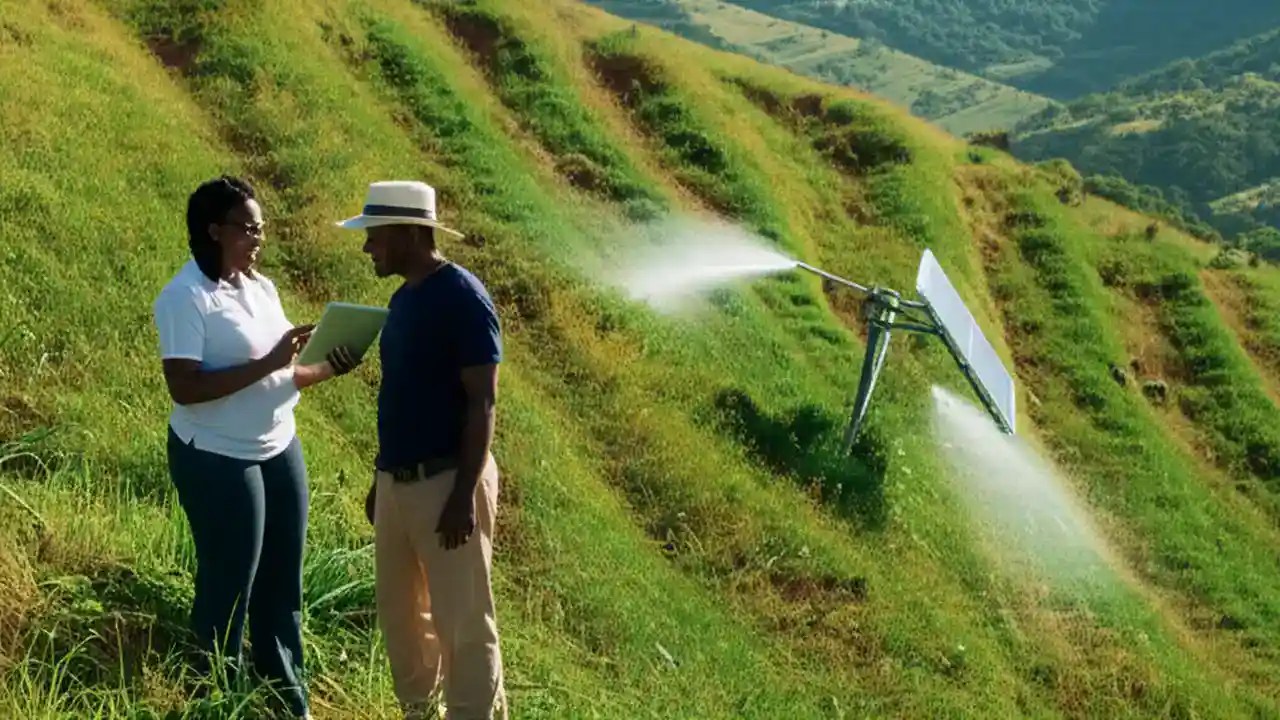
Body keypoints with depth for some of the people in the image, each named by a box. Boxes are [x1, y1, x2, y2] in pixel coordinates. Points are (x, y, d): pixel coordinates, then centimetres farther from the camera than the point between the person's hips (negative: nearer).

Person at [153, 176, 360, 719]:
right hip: (217, 460, -7)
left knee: (282, 584, 12)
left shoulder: (261, 288, 8)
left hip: (279, 450, 7)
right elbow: (184, 388, -24)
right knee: (228, 588, 1)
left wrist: (328, 369, -8)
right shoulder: (184, 299, -15)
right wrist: (265, 364, -27)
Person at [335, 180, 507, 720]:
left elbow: (482, 401, -17)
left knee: (463, 624, -2)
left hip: (447, 482, -9)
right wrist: (380, 479, 19)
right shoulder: (403, 299, 11)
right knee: (399, 611, 14)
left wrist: (465, 493, -22)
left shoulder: (462, 297, -15)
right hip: (398, 481, 9)